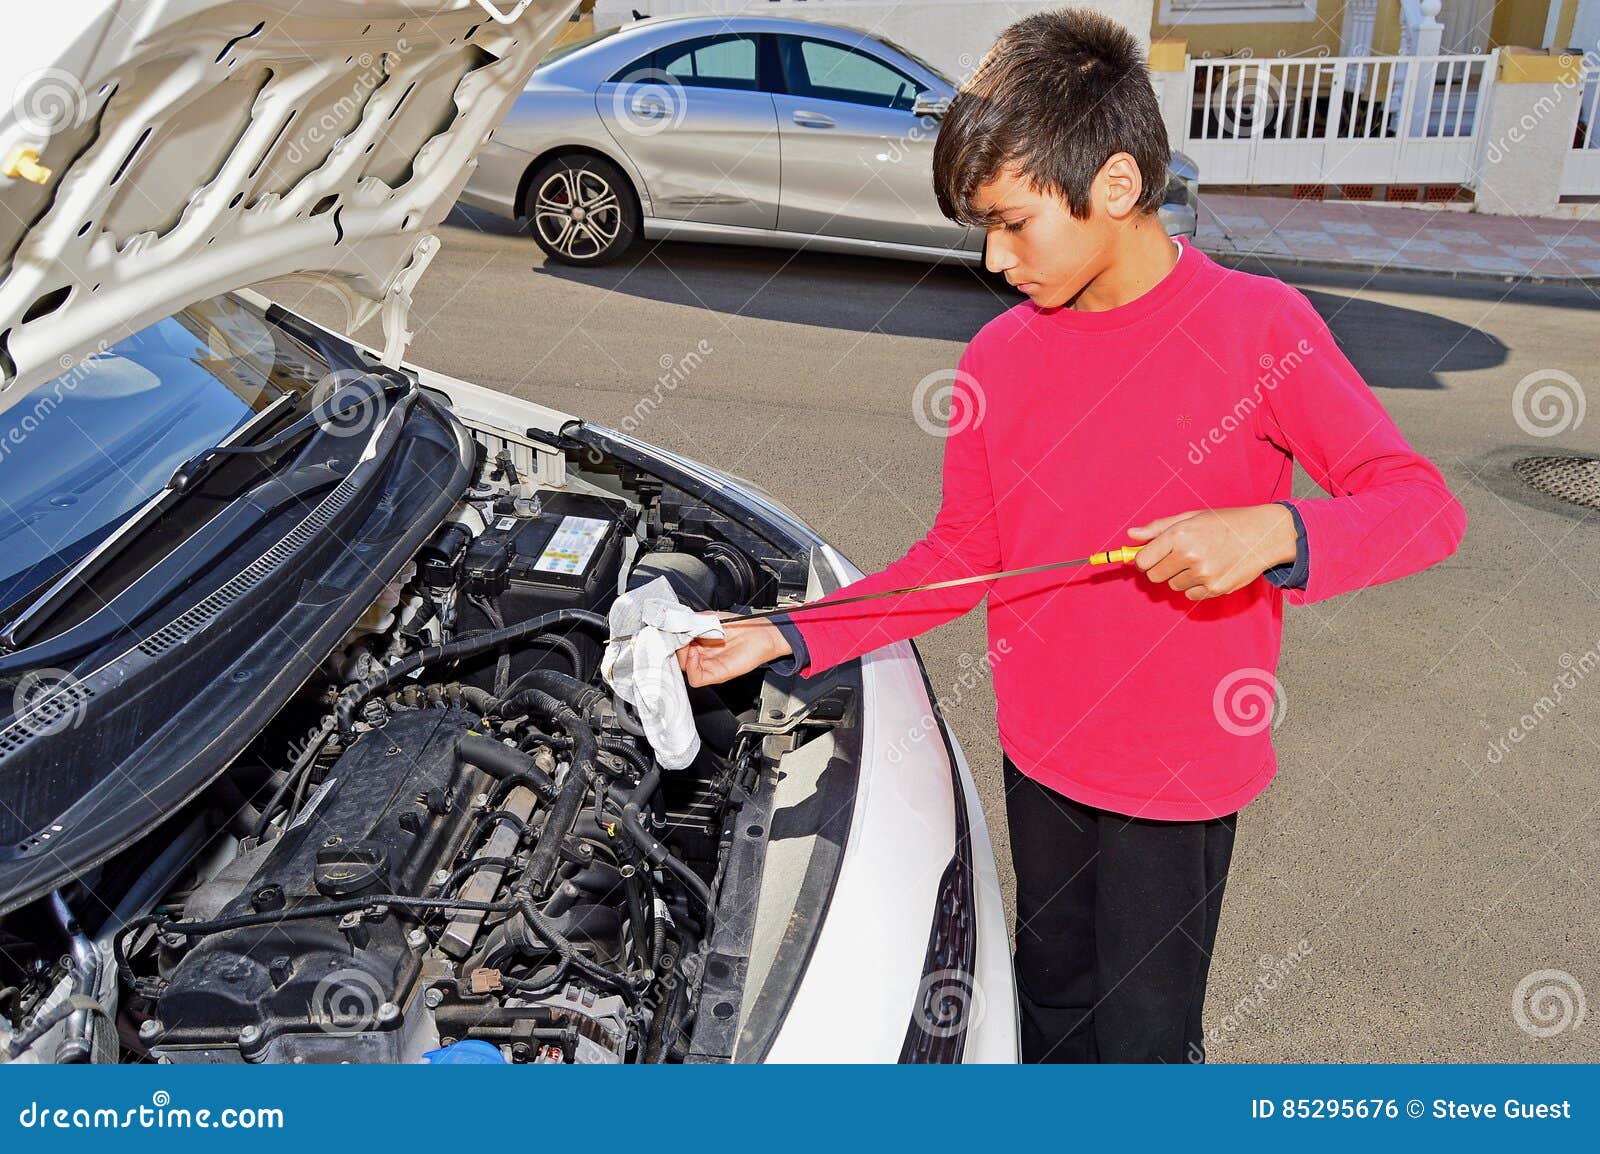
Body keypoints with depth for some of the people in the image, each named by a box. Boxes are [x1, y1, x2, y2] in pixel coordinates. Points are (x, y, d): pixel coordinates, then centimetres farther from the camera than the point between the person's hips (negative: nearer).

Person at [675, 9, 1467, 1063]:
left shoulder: (1255, 326, -15)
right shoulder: (1000, 358, -3)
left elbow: (1423, 503, -13)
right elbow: (963, 555, 3)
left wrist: (1271, 532, -33)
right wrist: (787, 639, -4)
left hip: (1179, 778, -4)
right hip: (1041, 754, 5)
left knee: (1141, 1040, 10)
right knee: (1053, 1008, 23)